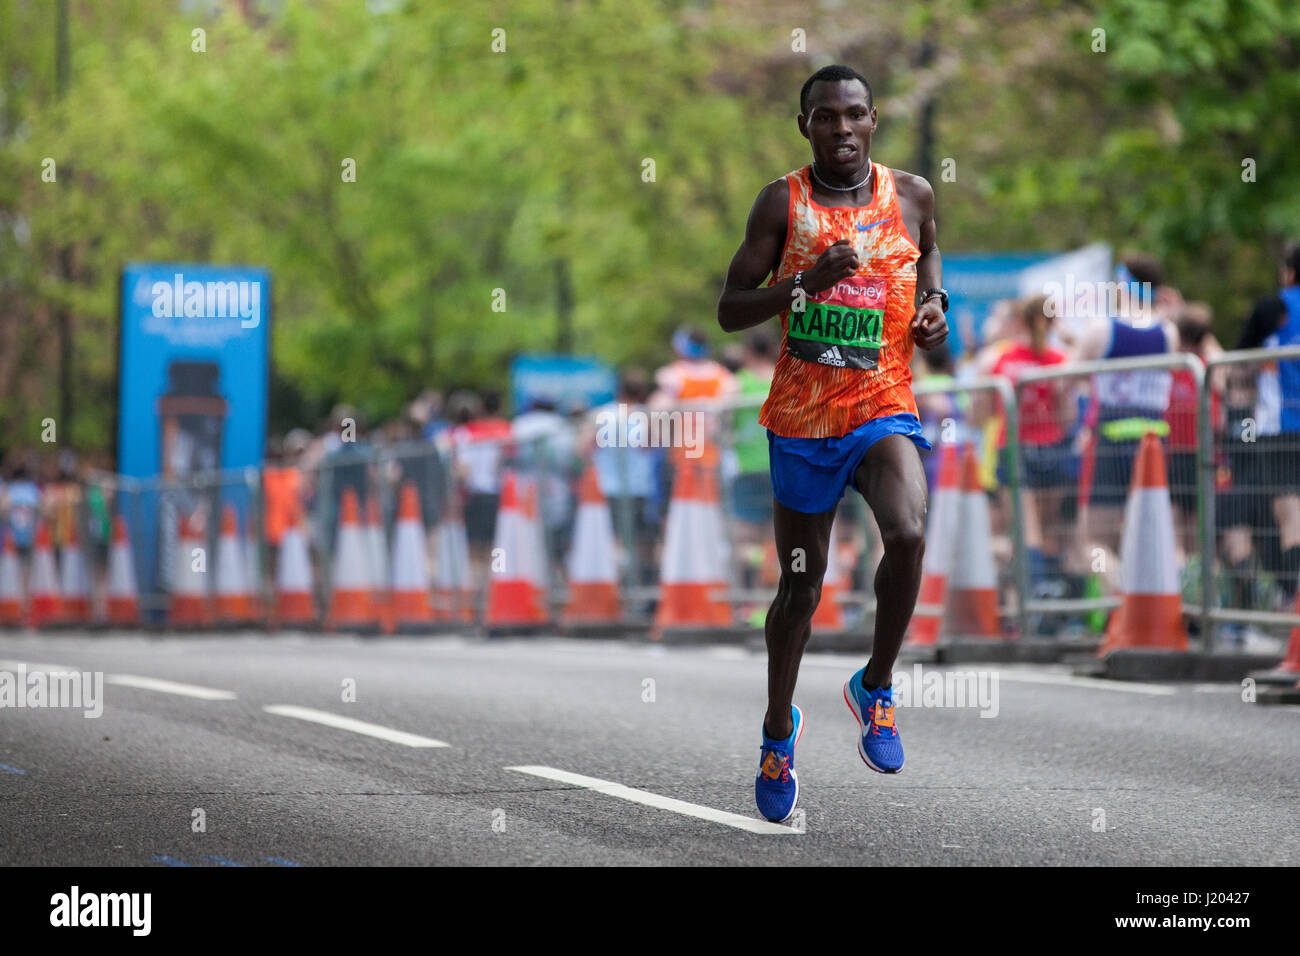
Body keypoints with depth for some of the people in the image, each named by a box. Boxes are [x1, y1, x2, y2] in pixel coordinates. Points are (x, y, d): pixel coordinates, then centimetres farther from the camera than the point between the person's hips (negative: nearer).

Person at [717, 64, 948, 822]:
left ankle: (876, 685, -4)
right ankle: (780, 727, 35)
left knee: (909, 535, -28)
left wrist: (935, 298, 4)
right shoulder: (782, 203, -3)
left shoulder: (912, 194, 3)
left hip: (885, 410, 0)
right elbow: (730, 310, -4)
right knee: (801, 585, 10)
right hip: (802, 418, 0)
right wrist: (805, 283, -19)